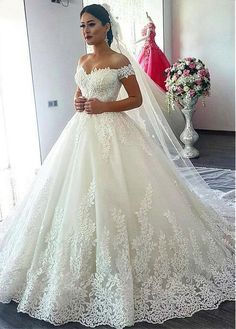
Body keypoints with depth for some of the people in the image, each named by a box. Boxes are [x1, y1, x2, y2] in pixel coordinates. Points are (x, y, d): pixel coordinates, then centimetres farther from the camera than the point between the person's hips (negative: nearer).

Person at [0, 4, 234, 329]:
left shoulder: (119, 61, -5)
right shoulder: (82, 61, 14)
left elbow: (137, 99, -4)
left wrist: (104, 106, -14)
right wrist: (78, 103, 1)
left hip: (112, 132, -6)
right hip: (82, 132, 7)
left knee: (112, 195, -6)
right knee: (78, 197, 8)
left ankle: (118, 267, 13)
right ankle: (85, 268, 25)